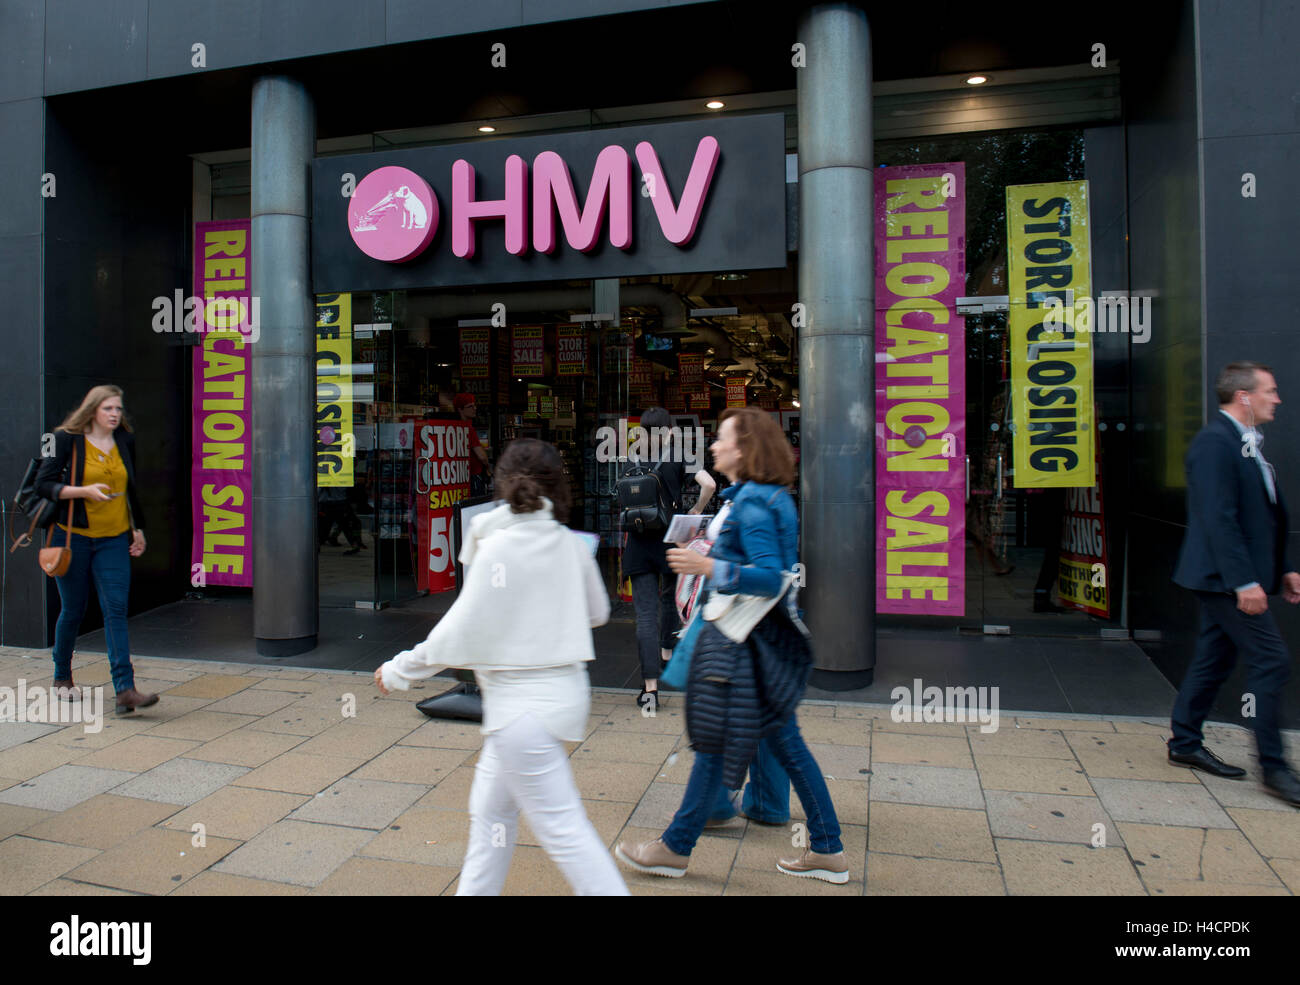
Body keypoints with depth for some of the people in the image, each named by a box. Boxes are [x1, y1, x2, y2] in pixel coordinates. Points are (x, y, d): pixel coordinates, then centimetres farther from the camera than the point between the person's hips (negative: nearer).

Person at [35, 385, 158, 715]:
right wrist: (84, 491, -21)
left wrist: (138, 529, 17)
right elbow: (43, 483, -6)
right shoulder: (68, 439, -5)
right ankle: (62, 677, 34)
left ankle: (125, 690, -14)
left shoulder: (125, 441, 7)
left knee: (116, 610, -8)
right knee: (72, 610, 10)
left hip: (114, 539, 2)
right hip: (74, 537, -2)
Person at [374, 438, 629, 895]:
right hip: (566, 689, 7)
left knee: (563, 830, 0)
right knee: (489, 810, 20)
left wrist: (399, 671, -2)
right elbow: (597, 612, 14)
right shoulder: (571, 543, 2)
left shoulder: (498, 547, -15)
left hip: (523, 702, -7)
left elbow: (460, 635, -16)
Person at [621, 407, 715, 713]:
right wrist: (695, 512, -1)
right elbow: (709, 485, -15)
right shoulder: (679, 456, -3)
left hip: (638, 543, 0)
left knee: (645, 613, -2)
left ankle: (650, 686, -9)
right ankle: (666, 653, 46)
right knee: (669, 598, 26)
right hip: (669, 540, 0)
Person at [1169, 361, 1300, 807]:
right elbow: (1219, 519, -23)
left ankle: (1185, 744, 24)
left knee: (1214, 660, 14)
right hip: (1224, 576, -10)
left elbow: (1262, 517, 21)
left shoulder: (1245, 444, 16)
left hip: (1229, 580, 10)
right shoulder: (1214, 442, -16)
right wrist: (1244, 581, -24)